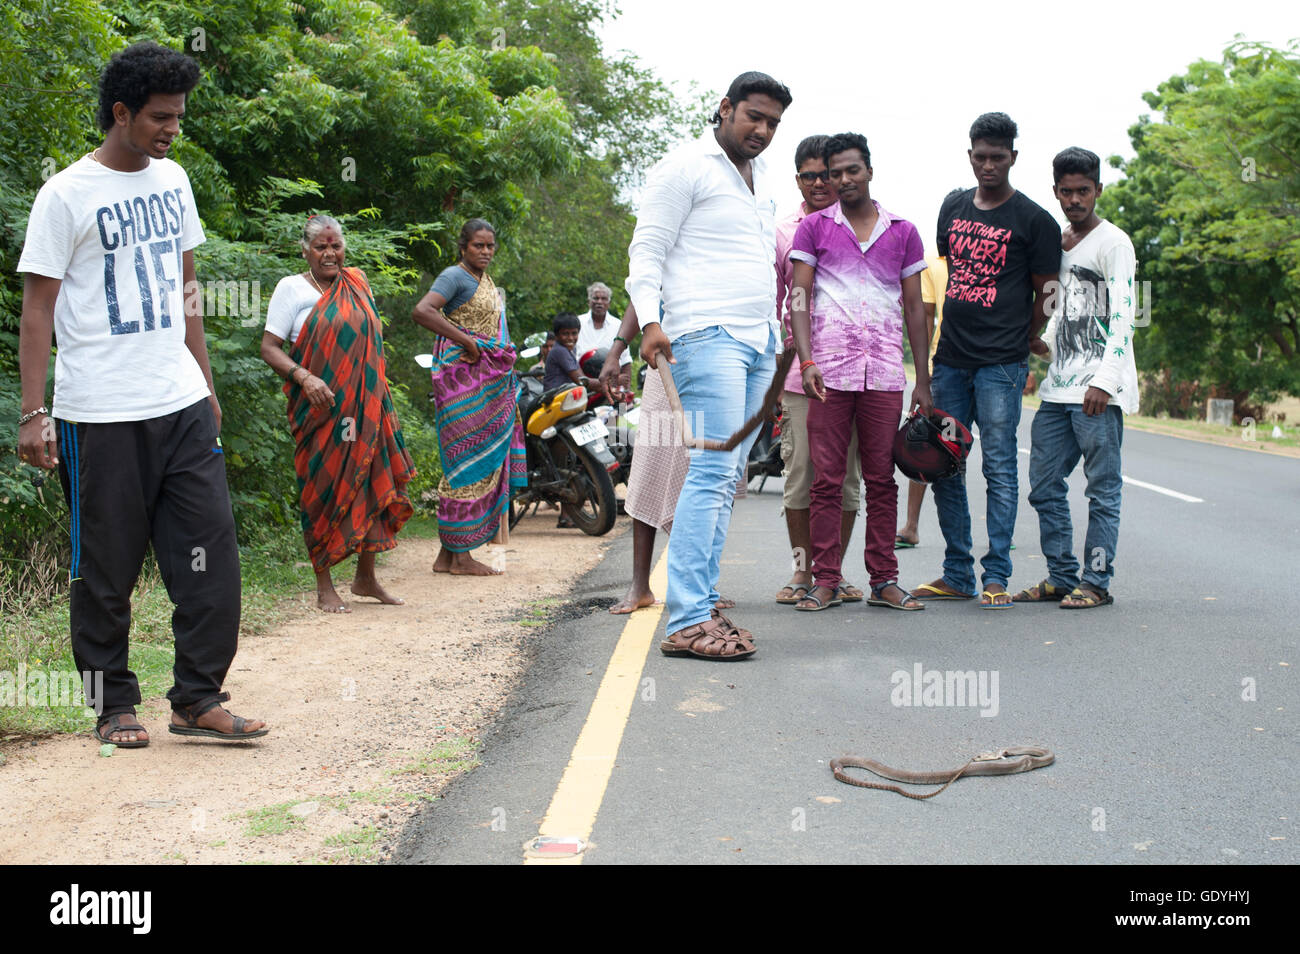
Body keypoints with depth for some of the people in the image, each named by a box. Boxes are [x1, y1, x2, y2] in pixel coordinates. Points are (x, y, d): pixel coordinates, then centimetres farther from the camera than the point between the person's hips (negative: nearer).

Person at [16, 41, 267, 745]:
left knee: (211, 554, 0)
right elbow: (38, 310, -6)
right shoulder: (66, 195, -6)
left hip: (182, 405, 6)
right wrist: (33, 414, -11)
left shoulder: (172, 180, 13)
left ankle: (198, 700, 9)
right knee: (106, 568, 4)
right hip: (99, 417, -5)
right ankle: (114, 705, 17)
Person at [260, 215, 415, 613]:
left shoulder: (358, 283, 12)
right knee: (322, 489, -3)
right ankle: (324, 587, 6)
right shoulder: (291, 288, -1)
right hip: (320, 406, -5)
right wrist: (303, 377, -21)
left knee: (373, 484, 5)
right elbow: (269, 347, -6)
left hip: (365, 405, 5)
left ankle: (365, 577, 19)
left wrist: (378, 396, 15)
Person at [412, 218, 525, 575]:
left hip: (488, 381, 9)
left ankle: (449, 553, 13)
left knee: (486, 459, 8)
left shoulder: (484, 279, 20)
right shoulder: (454, 276, -8)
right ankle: (459, 555, -3)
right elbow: (421, 311, -24)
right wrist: (466, 341, -23)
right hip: (462, 375, -9)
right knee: (467, 457, -8)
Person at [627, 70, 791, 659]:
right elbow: (646, 250, -6)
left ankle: (701, 606, 10)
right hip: (708, 336, -9)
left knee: (724, 480, 6)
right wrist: (650, 320, -20)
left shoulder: (761, 179, 24)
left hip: (758, 343, 9)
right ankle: (686, 622, -16)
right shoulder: (685, 167, -1)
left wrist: (774, 337, 24)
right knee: (712, 474, -16)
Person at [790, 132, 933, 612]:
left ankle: (884, 581, 10)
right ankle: (825, 581, 5)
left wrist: (923, 382, 8)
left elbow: (914, 308, 13)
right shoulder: (814, 227, 8)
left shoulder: (902, 232, 13)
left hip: (885, 372, 2)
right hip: (829, 370, -1)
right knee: (827, 480, -1)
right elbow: (800, 298, 2)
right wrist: (806, 361, -12)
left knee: (881, 479, 4)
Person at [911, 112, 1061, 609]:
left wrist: (1019, 348, 5)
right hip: (950, 360, 5)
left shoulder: (1034, 220, -1)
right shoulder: (953, 208, 14)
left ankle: (996, 578, 2)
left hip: (1001, 365, -5)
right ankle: (957, 574, 16)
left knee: (999, 468, -4)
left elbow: (1045, 296, 3)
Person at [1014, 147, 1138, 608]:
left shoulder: (1113, 242, -4)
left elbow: (1121, 316, -13)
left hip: (1100, 391, -8)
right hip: (1058, 386, 8)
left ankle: (1096, 582, 2)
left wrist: (1104, 380, -22)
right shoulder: (1058, 243, 18)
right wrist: (1044, 344, 9)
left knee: (1103, 489, -3)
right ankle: (1061, 578, 15)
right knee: (1044, 485, 7)